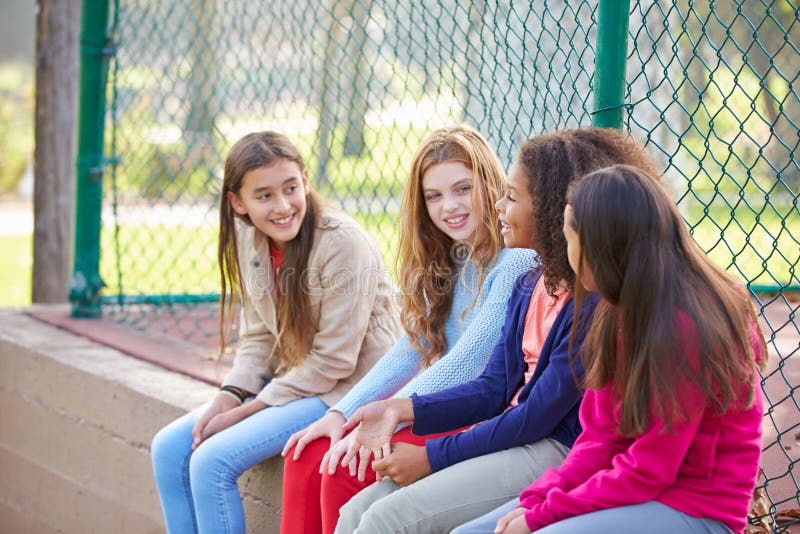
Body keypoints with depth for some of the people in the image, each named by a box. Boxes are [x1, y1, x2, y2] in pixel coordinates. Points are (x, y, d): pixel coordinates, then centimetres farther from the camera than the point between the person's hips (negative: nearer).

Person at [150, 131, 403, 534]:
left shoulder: (343, 243, -22)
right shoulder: (248, 237, 0)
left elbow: (332, 361, -20)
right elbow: (258, 336, 8)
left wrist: (246, 411, -17)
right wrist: (228, 397, -10)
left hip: (347, 391, -8)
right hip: (289, 380, 8)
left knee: (212, 461, -21)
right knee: (169, 448, -2)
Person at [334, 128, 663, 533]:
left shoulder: (592, 302, -17)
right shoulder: (530, 286, 12)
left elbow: (538, 417, -17)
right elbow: (494, 388, 12)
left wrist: (432, 457, -12)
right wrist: (403, 410, -2)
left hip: (557, 453, -9)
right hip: (508, 436, 9)